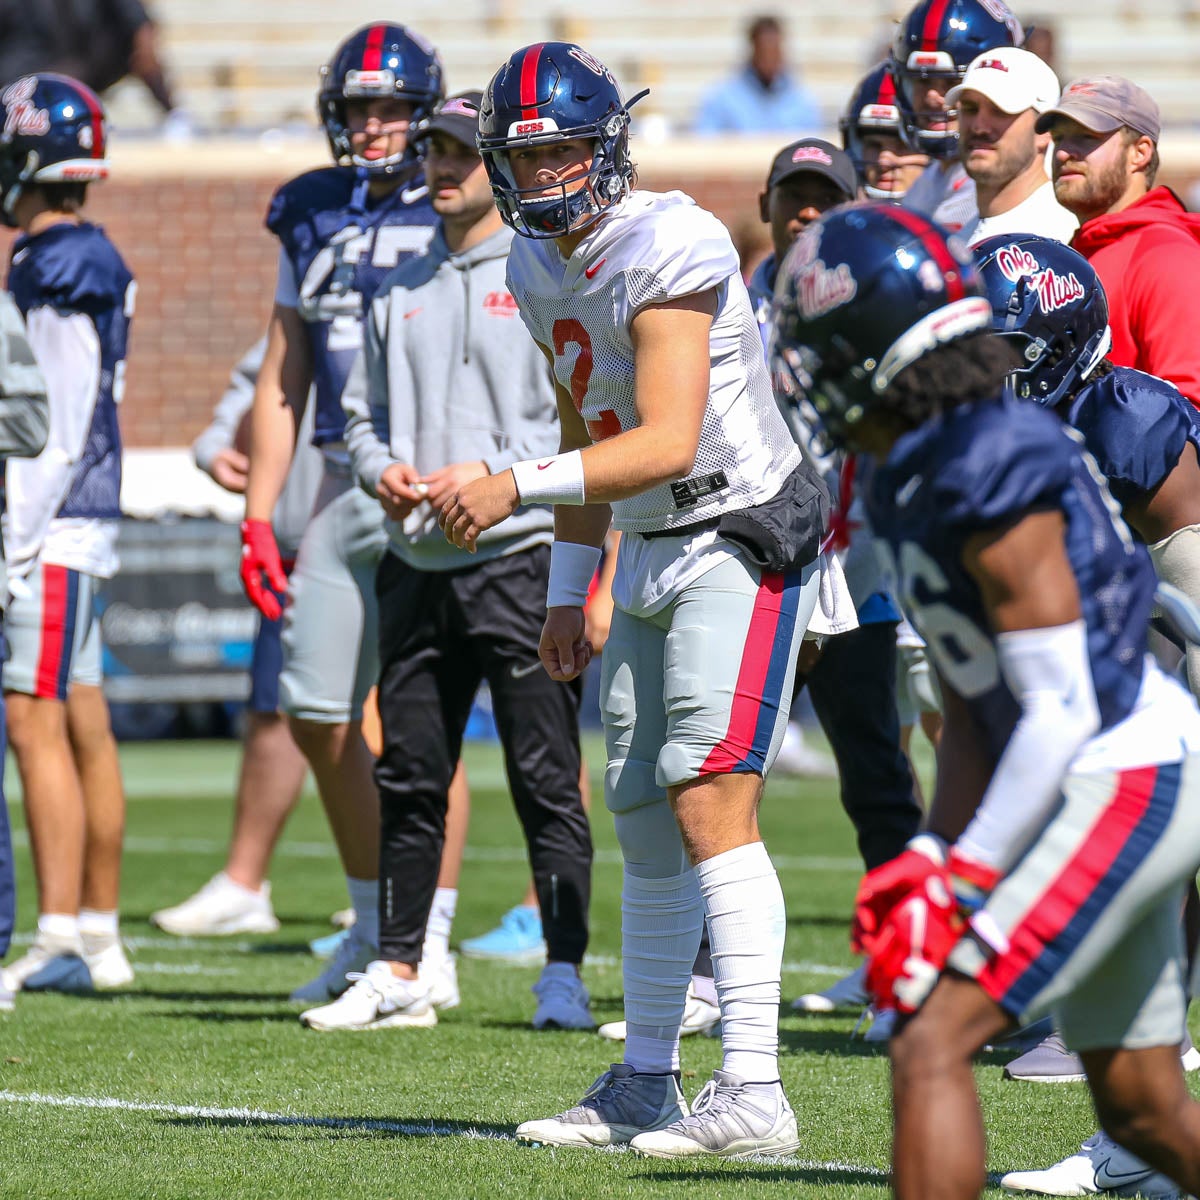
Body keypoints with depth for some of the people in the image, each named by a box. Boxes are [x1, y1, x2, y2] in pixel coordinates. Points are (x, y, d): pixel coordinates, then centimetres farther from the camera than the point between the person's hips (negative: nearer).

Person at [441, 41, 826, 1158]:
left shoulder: (666, 250, -20)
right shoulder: (542, 268, 9)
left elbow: (667, 443, -27)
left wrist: (514, 484, -33)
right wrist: (567, 592, 22)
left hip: (744, 541, -9)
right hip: (652, 558, 9)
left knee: (710, 800, -18)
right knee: (646, 822, 13)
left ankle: (752, 1093, -21)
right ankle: (644, 1085, 22)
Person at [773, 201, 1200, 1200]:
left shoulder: (996, 474, -22)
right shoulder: (912, 478, 7)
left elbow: (1060, 713, -21)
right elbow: (977, 705, 12)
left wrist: (962, 884, -19)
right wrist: (937, 860, 4)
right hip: (1116, 779, 10)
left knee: (933, 1044, -14)